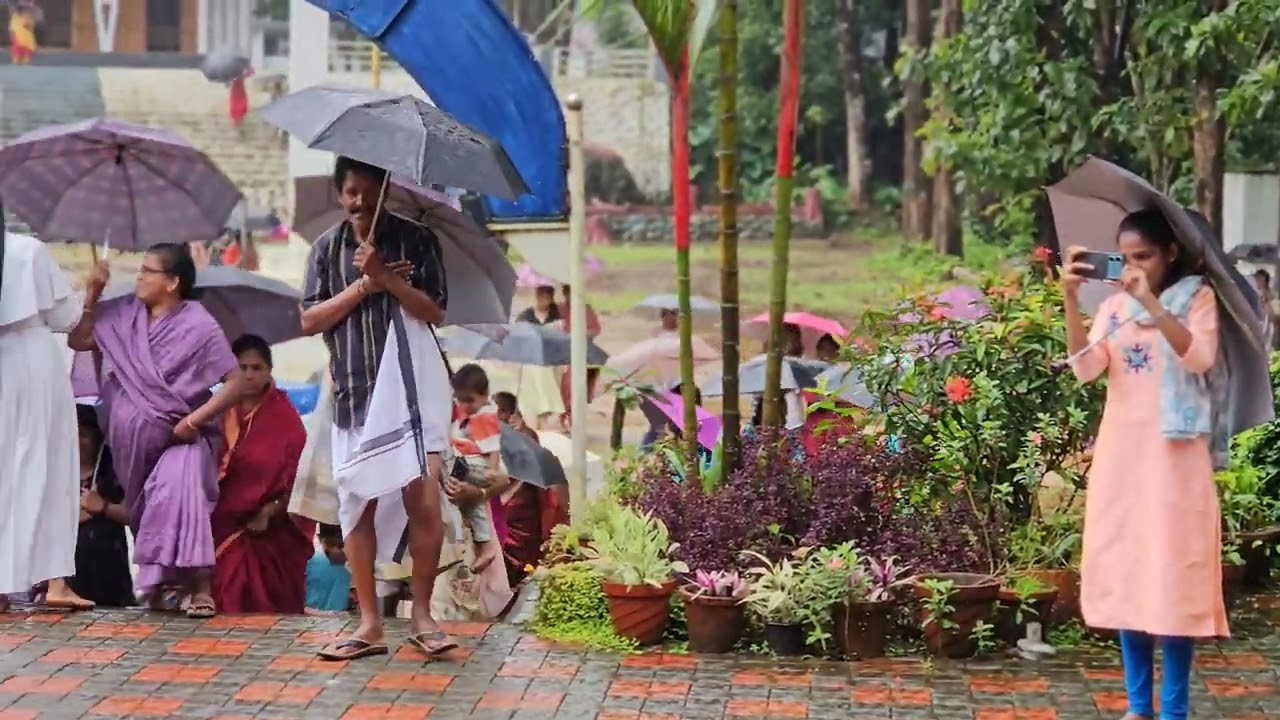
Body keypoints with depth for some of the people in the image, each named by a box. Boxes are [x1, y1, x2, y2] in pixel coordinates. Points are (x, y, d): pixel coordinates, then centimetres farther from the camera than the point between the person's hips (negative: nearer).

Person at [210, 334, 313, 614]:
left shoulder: (285, 416, 0)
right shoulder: (220, 413, 8)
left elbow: (298, 474, -7)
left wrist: (269, 511, -16)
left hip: (273, 532, -2)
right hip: (226, 525, 2)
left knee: (271, 606, -4)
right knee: (230, 603, -2)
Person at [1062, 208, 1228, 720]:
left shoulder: (1197, 297, 0)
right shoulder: (1114, 306, 9)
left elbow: (1200, 358, -18)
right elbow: (1085, 369, -5)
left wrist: (1151, 303, -26)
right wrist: (1070, 299, -15)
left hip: (1174, 455, -4)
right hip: (1120, 455, 4)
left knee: (1173, 575, -4)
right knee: (1123, 573, 5)